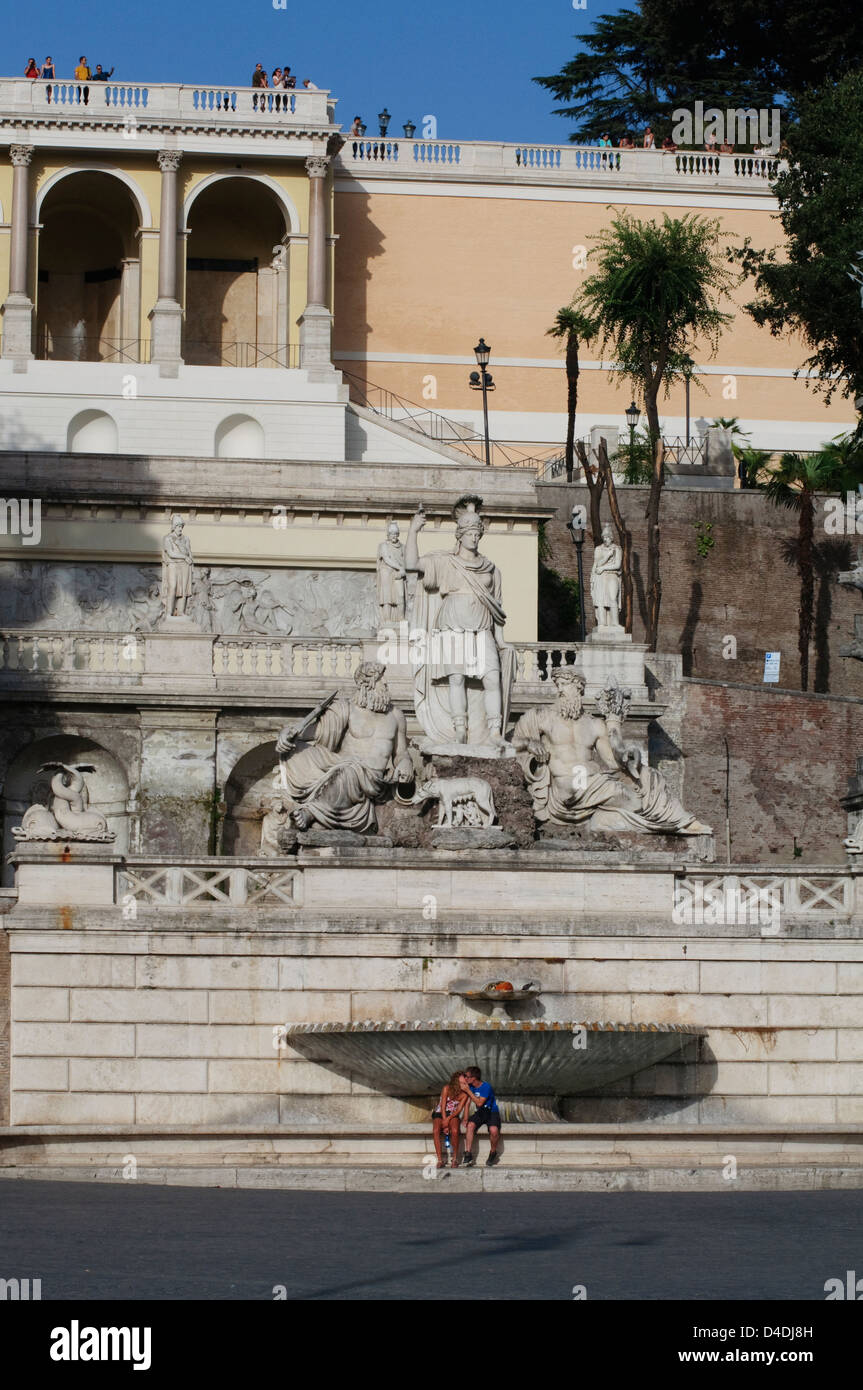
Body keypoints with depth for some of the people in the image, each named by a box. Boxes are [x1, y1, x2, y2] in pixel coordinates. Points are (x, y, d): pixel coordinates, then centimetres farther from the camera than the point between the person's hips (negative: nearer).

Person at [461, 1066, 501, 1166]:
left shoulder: (486, 1086, -16)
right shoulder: (470, 1086, 2)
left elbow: (479, 1103, -21)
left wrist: (468, 1090, -20)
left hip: (492, 1112, -5)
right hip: (480, 1113, 5)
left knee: (493, 1130, -34)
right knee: (470, 1125, -28)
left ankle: (493, 1153, -6)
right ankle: (468, 1155, -28)